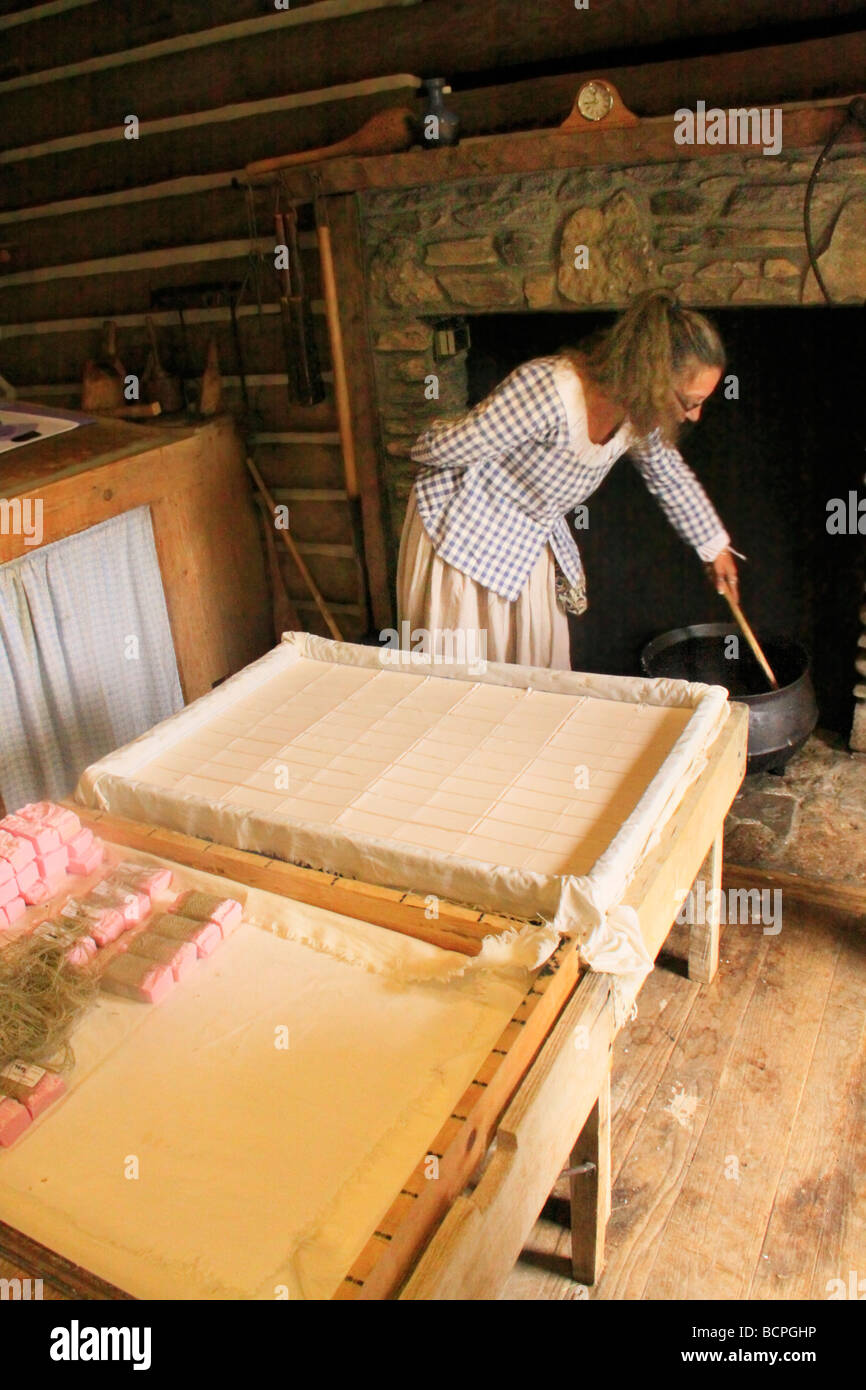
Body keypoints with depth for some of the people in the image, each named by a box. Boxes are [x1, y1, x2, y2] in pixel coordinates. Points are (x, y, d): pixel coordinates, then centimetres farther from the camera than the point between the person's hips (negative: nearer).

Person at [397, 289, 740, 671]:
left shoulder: (638, 416, -9)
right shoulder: (546, 393, -35)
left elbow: (673, 479, 12)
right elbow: (444, 448, -26)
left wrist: (714, 546, 23)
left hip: (533, 545, 7)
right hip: (464, 534, -7)